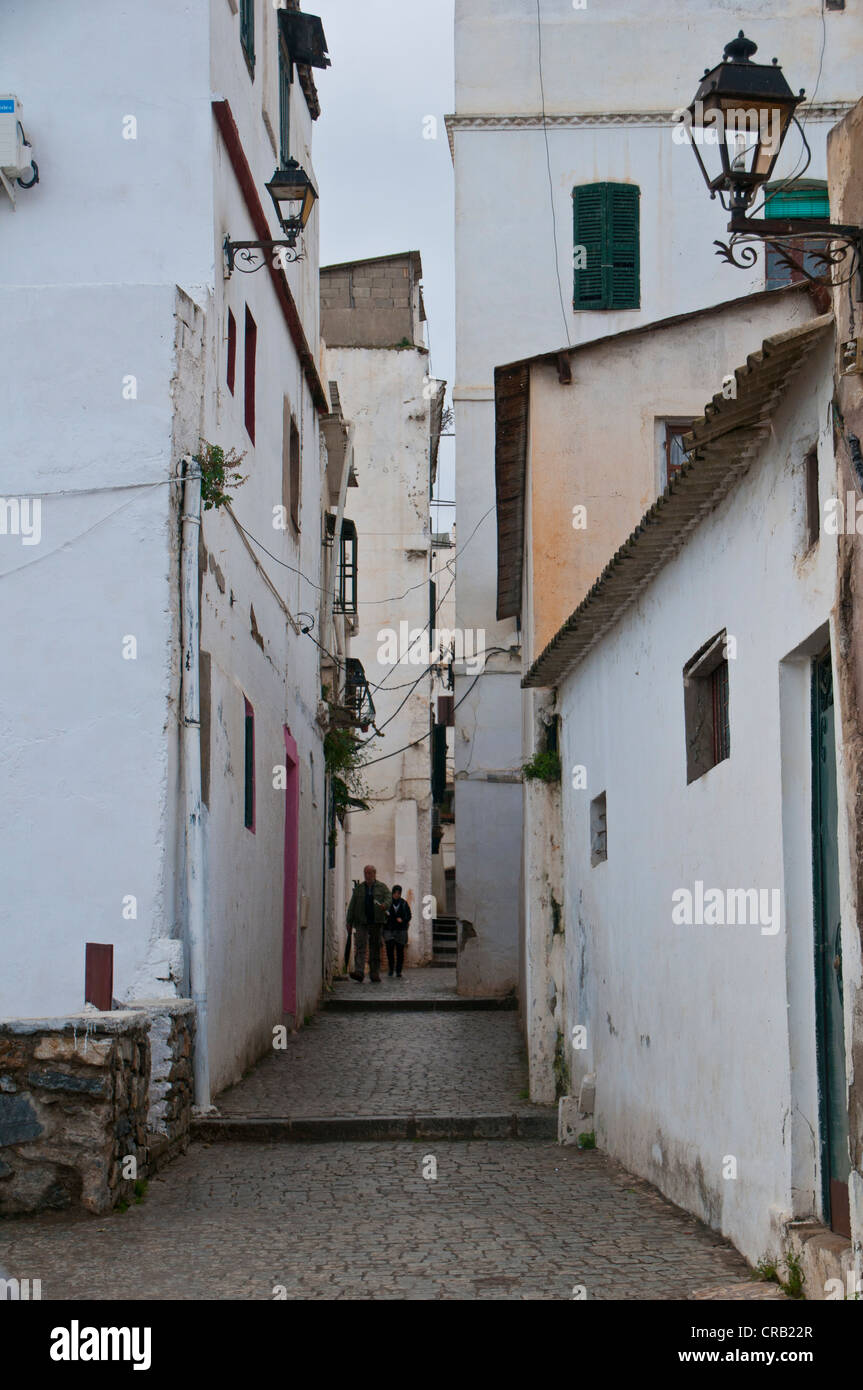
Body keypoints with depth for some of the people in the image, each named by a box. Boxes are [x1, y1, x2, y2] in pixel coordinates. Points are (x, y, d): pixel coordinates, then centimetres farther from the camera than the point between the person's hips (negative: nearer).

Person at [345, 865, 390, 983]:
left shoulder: (382, 887, 10)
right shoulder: (358, 888, 14)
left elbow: (389, 898, -5)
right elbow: (352, 906, 13)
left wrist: (385, 905, -29)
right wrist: (349, 922, 6)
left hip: (376, 922, 0)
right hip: (361, 922, 0)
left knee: (375, 948, 4)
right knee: (360, 947, -13)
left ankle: (375, 975, 11)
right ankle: (359, 972, -24)